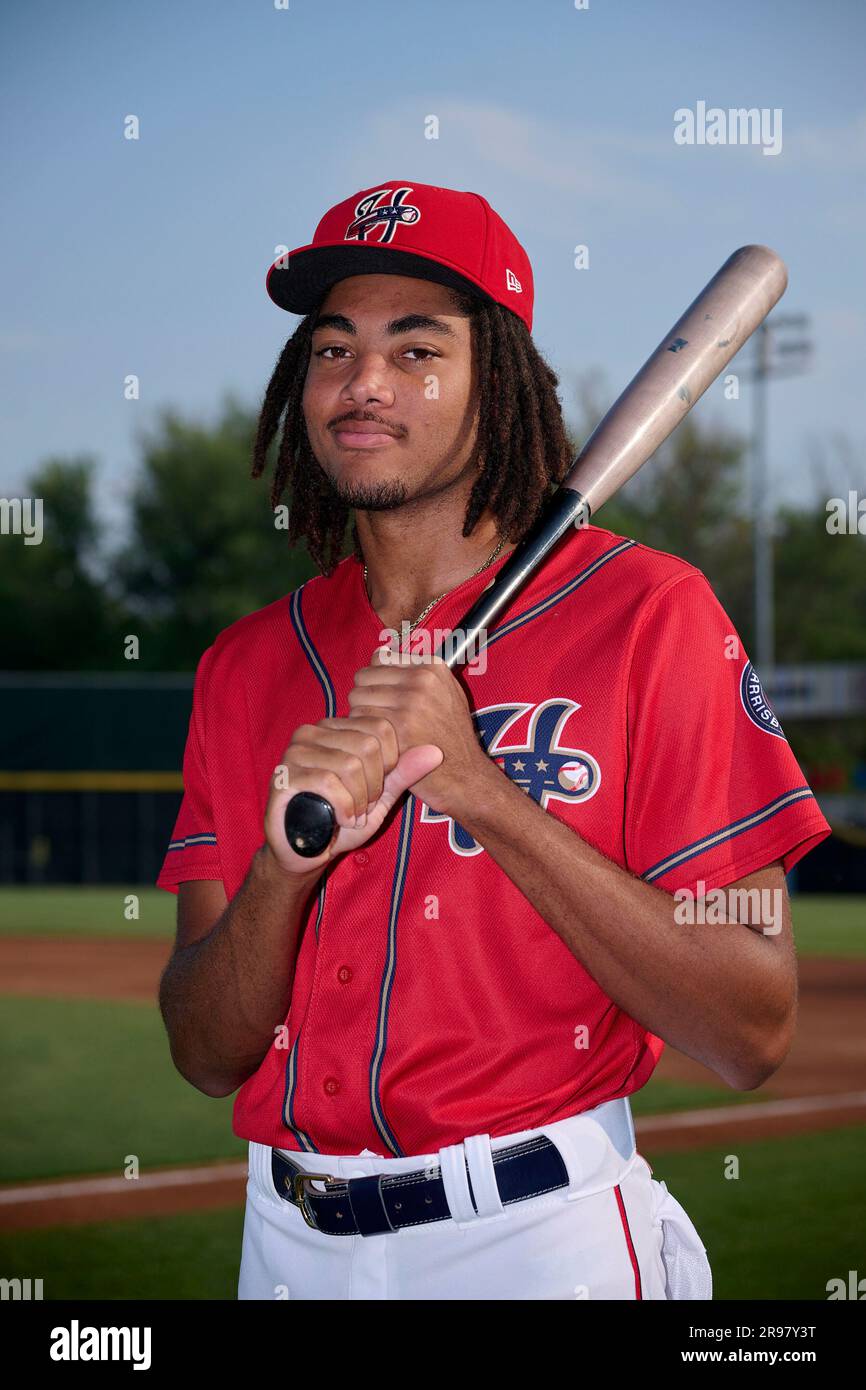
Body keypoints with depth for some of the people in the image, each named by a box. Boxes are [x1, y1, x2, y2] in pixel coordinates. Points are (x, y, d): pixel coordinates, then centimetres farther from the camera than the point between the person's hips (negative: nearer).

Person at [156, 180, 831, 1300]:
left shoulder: (646, 612, -6)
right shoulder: (249, 664, 7)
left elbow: (751, 1037, -13)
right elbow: (206, 1055, 3)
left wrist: (480, 789, -19)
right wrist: (284, 864, -16)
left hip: (541, 1238, -4)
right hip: (292, 1243, 4)